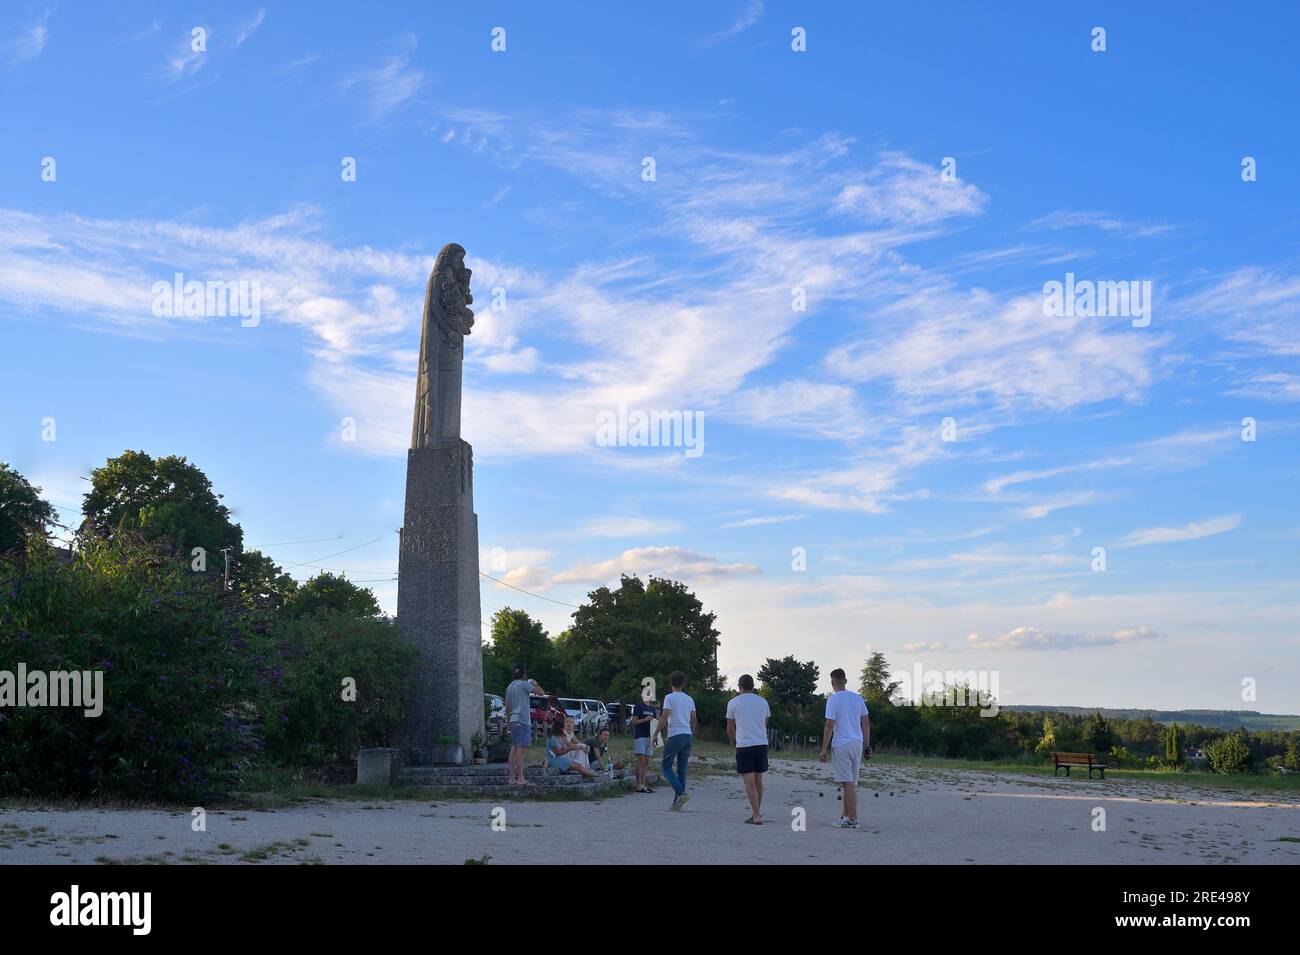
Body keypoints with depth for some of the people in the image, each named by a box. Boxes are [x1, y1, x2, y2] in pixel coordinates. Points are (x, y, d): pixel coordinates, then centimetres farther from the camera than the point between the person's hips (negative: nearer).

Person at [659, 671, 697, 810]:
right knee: (682, 769, 9)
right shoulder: (689, 699, 13)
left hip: (674, 736, -6)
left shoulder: (669, 697, -5)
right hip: (688, 736, 6)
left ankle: (681, 793, -17)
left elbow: (664, 718, -13)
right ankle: (677, 801, 7)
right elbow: (694, 720, 16)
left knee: (667, 767, 2)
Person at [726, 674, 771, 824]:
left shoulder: (733, 703, 0)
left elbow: (730, 728, 8)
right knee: (758, 780, 14)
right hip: (762, 744, 3)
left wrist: (733, 741, 27)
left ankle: (756, 815, -11)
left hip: (744, 745, -3)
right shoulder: (763, 702, 9)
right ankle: (757, 812, 22)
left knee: (750, 782, -4)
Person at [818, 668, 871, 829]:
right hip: (858, 743, 6)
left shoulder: (833, 699, -7)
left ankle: (852, 819, -7)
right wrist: (867, 745, 18)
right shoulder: (858, 698, 11)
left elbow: (830, 726, -11)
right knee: (851, 783, 13)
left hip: (841, 744, -6)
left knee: (848, 783, -6)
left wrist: (824, 750, -8)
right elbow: (866, 723, 11)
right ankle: (846, 816, 19)